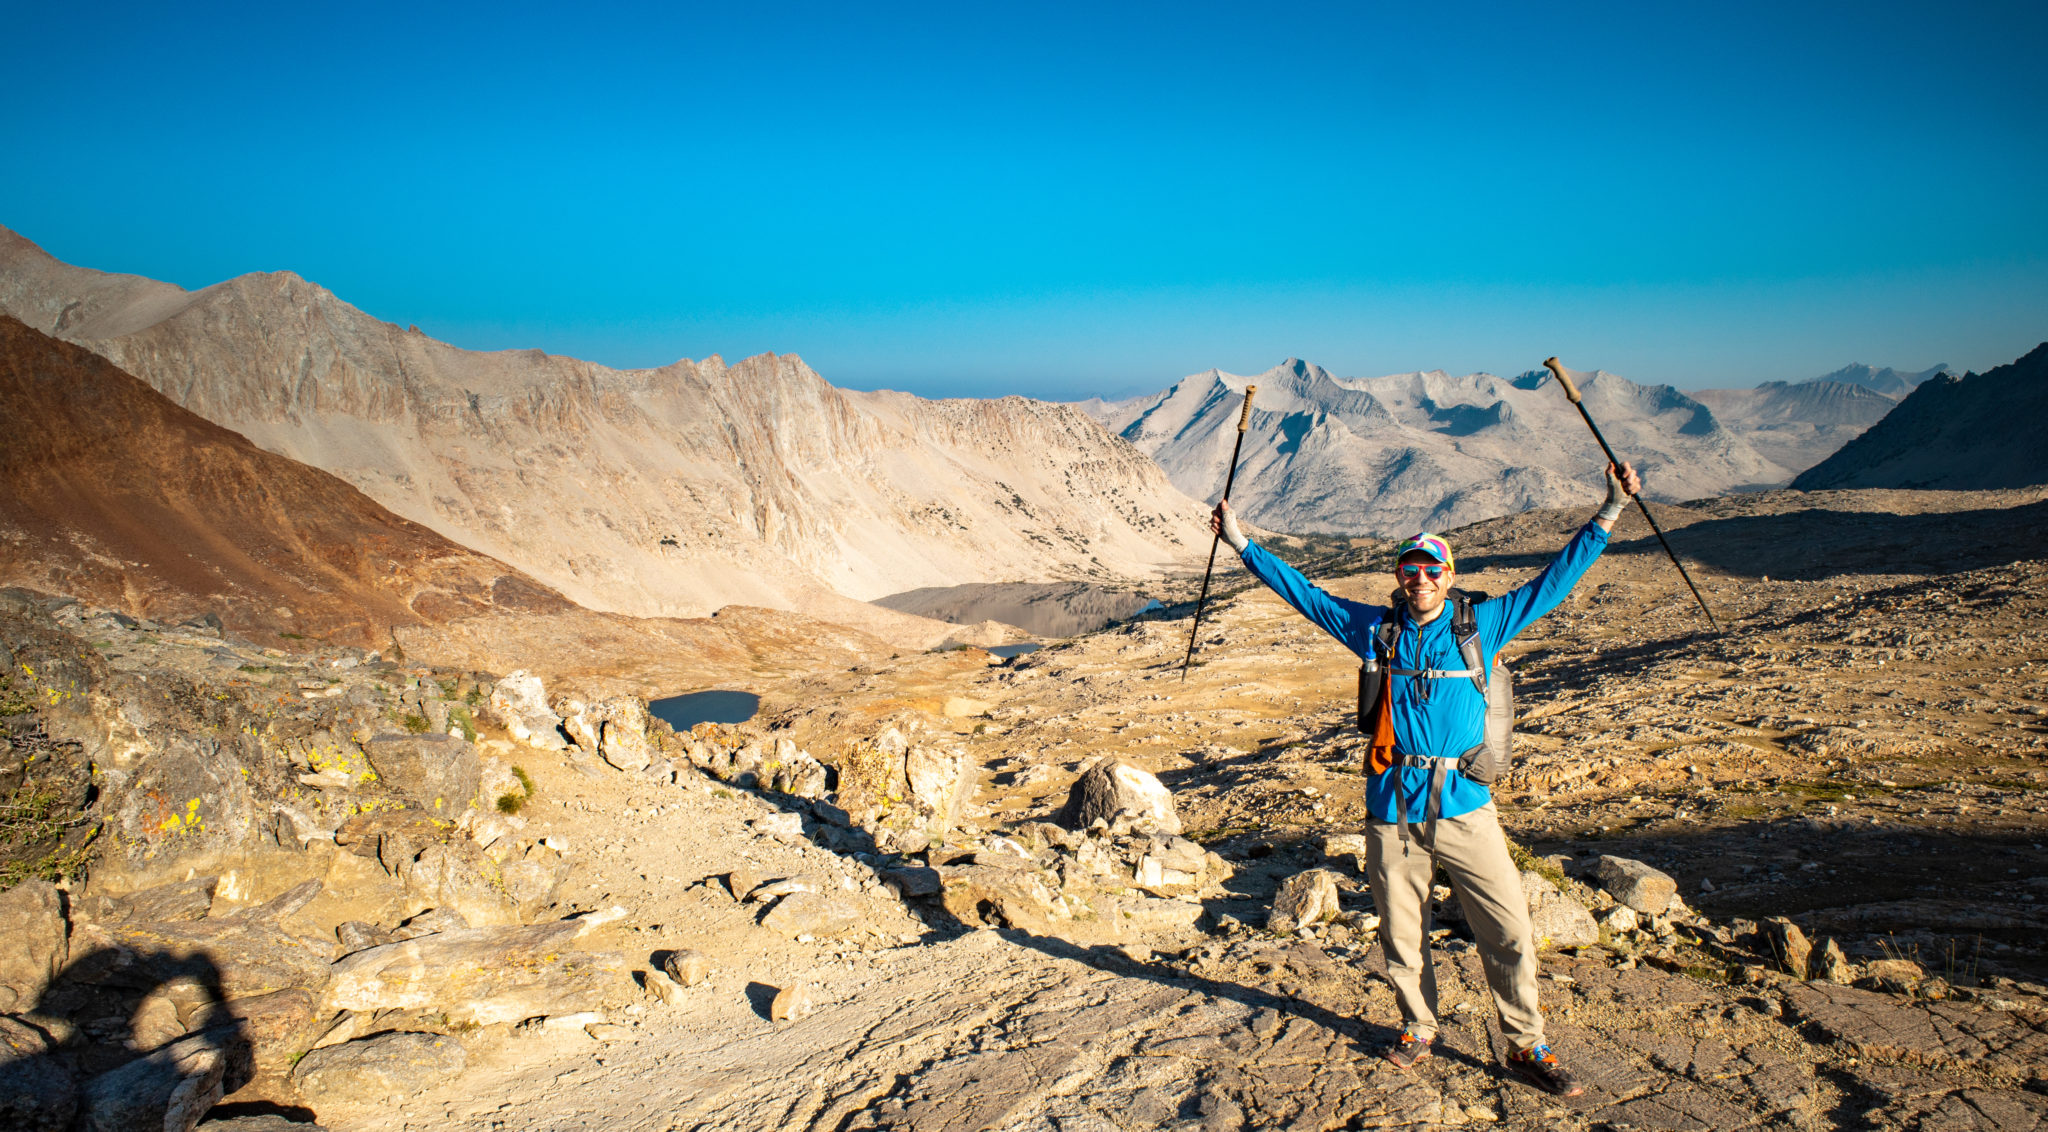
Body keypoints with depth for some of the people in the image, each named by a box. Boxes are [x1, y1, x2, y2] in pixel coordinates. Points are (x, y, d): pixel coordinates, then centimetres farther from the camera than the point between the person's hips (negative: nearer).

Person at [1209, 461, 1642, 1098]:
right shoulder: (1376, 629, 4)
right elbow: (1303, 593, 10)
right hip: (1393, 814, 1)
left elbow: (1553, 582, 5)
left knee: (1509, 933, 0)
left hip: (1466, 808, -1)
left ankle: (1527, 1048, 18)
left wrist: (1608, 515, 1)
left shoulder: (1481, 625, 3)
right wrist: (1242, 544, 11)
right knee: (1401, 938, 12)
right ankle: (1417, 1029, 35)